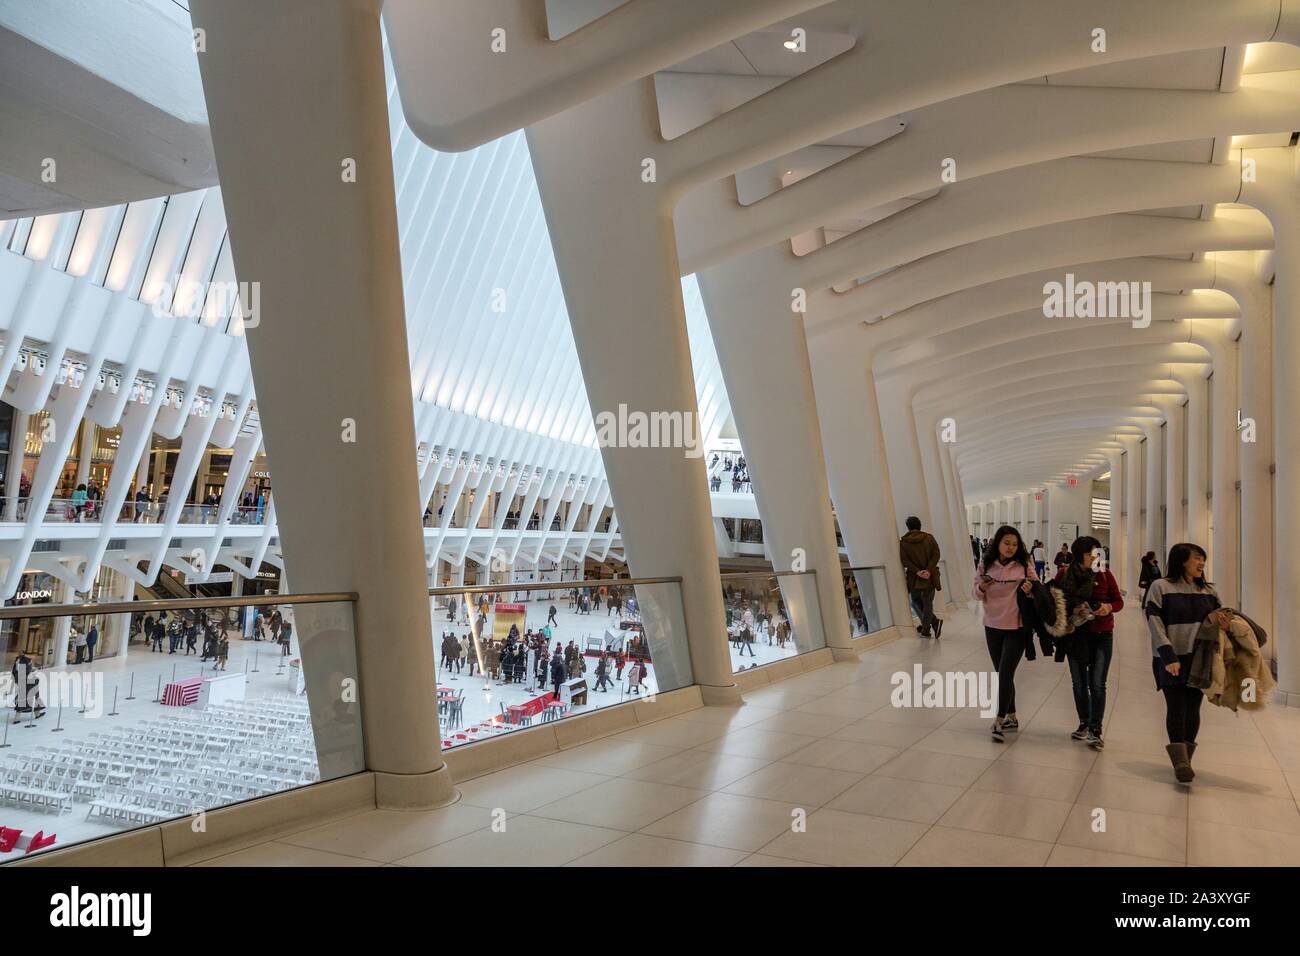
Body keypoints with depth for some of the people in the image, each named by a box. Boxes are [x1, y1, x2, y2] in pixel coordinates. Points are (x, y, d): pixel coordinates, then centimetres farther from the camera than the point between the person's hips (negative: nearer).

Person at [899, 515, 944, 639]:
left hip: (914, 578, -1)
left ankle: (934, 622, 0)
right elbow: (936, 554, -8)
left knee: (915, 601, 16)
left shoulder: (903, 541, -1)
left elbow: (904, 560, -10)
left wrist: (917, 572, -14)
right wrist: (928, 570, -15)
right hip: (929, 577, 1)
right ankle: (925, 629, 5)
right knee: (927, 603, 9)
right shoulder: (929, 537, 1)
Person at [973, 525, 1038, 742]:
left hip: (1017, 628, -3)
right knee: (1002, 674, 14)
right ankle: (1011, 717, 28)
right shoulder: (985, 566, -2)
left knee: (1005, 674, -10)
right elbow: (976, 595, 3)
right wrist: (982, 588, -20)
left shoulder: (1023, 566, -7)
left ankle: (999, 722, -3)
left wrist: (1031, 589, -21)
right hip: (992, 626, 3)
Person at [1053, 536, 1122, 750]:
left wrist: (1108, 607, -18)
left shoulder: (1104, 574, -4)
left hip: (1101, 635, -2)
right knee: (1079, 682, 11)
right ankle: (1084, 723, 28)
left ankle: (1095, 730, -1)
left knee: (1097, 683, -7)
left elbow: (1119, 601, 2)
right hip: (1075, 634, 2)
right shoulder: (1064, 574, -2)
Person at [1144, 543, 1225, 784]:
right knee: (1176, 707, -9)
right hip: (1171, 659, -4)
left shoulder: (1209, 591, 12)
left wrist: (1217, 618, -9)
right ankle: (1180, 762, -10)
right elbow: (1155, 624, -8)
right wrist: (1168, 656, -17)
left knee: (1192, 708, 4)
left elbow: (1221, 619, 18)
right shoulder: (1160, 587, -2)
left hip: (1199, 658, 4)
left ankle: (1185, 759, 12)